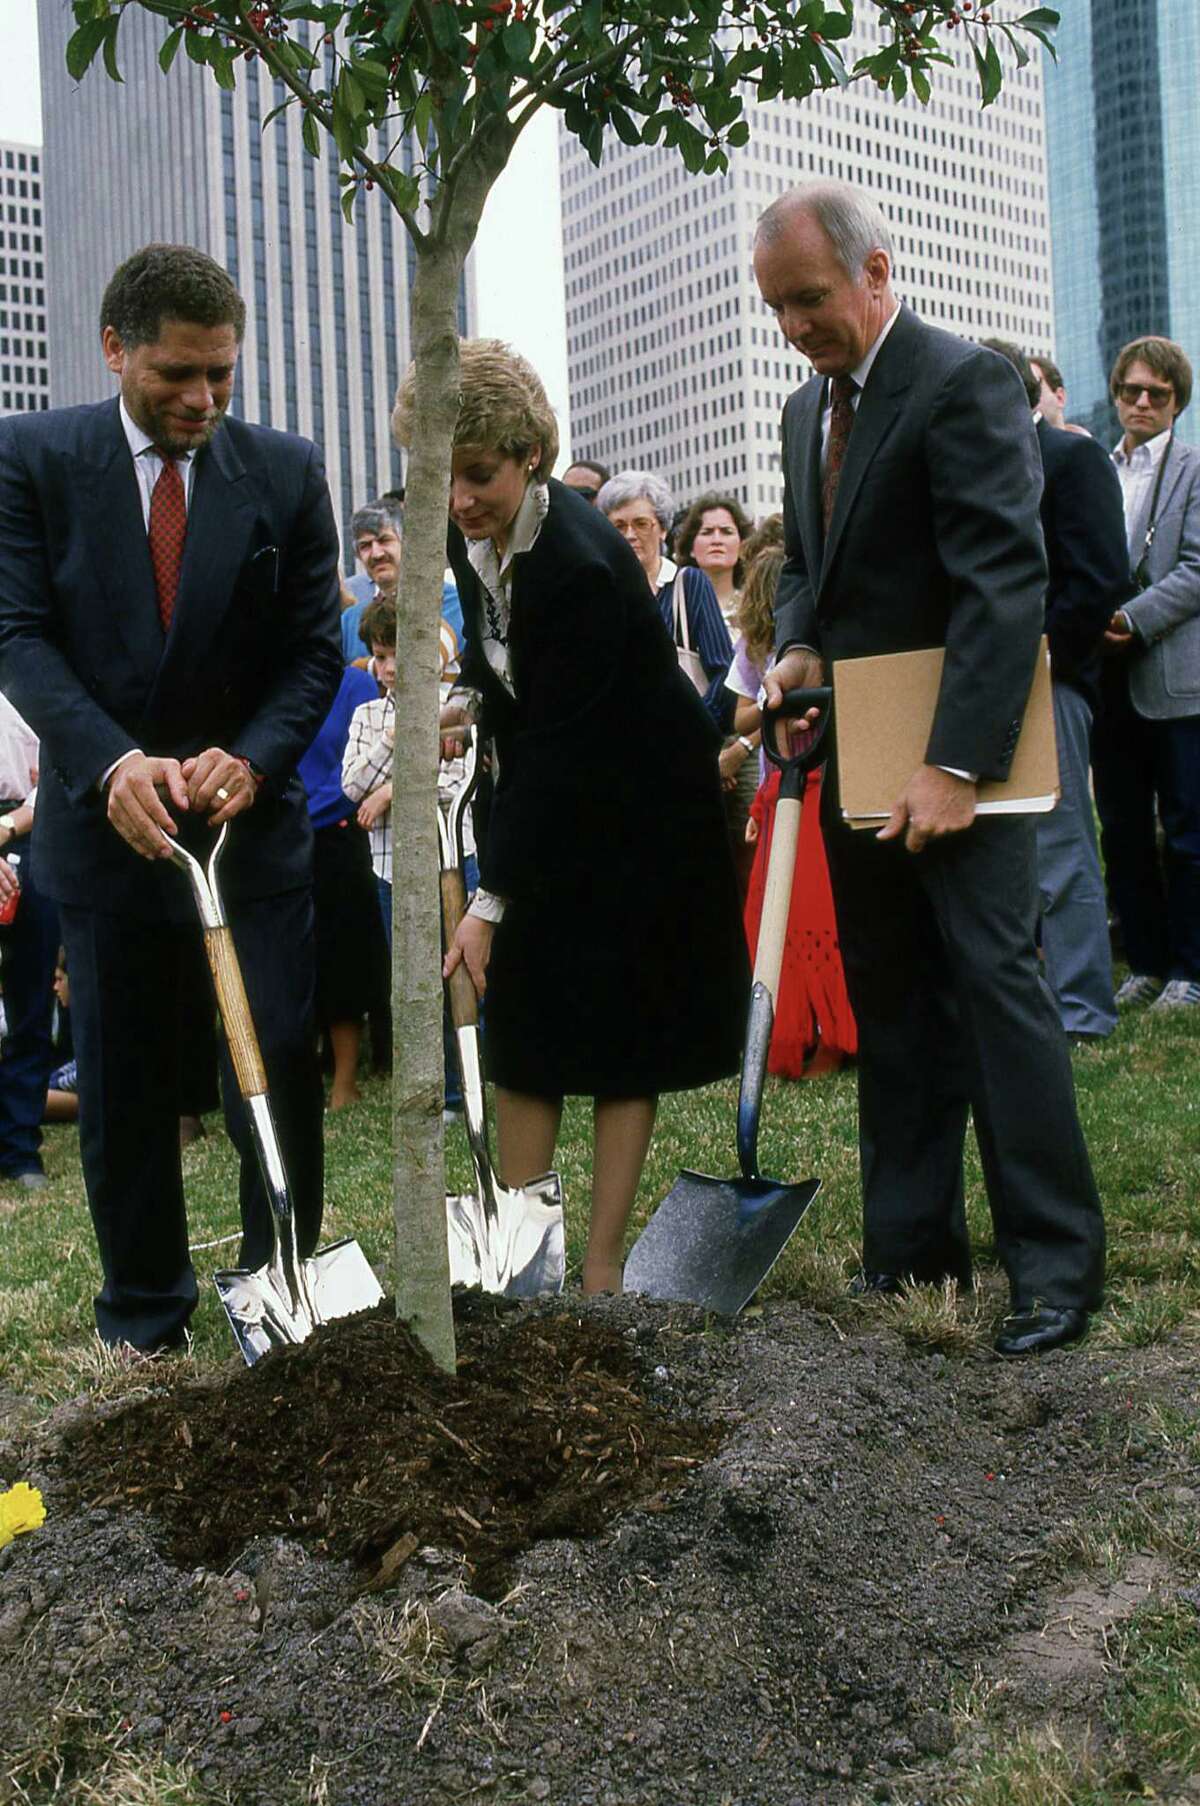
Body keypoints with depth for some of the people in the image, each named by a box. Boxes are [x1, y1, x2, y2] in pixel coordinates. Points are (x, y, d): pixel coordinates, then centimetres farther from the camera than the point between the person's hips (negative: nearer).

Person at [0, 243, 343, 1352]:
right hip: (104, 813, 0)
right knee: (123, 1084, 9)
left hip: (252, 811, 0)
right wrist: (112, 762, -24)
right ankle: (144, 1319, 24)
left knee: (281, 1062, 0)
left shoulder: (287, 472, 0)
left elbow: (315, 651, 0)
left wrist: (251, 759, -18)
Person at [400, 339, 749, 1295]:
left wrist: (491, 902, -25)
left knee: (620, 1037, -1)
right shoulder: (472, 532, -5)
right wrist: (469, 700, -7)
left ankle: (603, 1269, 8)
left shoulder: (578, 563, -29)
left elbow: (558, 747, -28)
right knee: (520, 1031, 5)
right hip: (551, 798, 8)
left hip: (638, 811, -7)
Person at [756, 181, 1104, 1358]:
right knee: (890, 999, 10)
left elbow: (1005, 583, -21)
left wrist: (957, 765, -26)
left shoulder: (965, 385, -13)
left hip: (956, 755, -8)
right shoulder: (808, 408, 13)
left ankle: (1056, 1263, -1)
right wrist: (798, 648, 1)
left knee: (994, 982, -9)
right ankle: (912, 1247, 18)